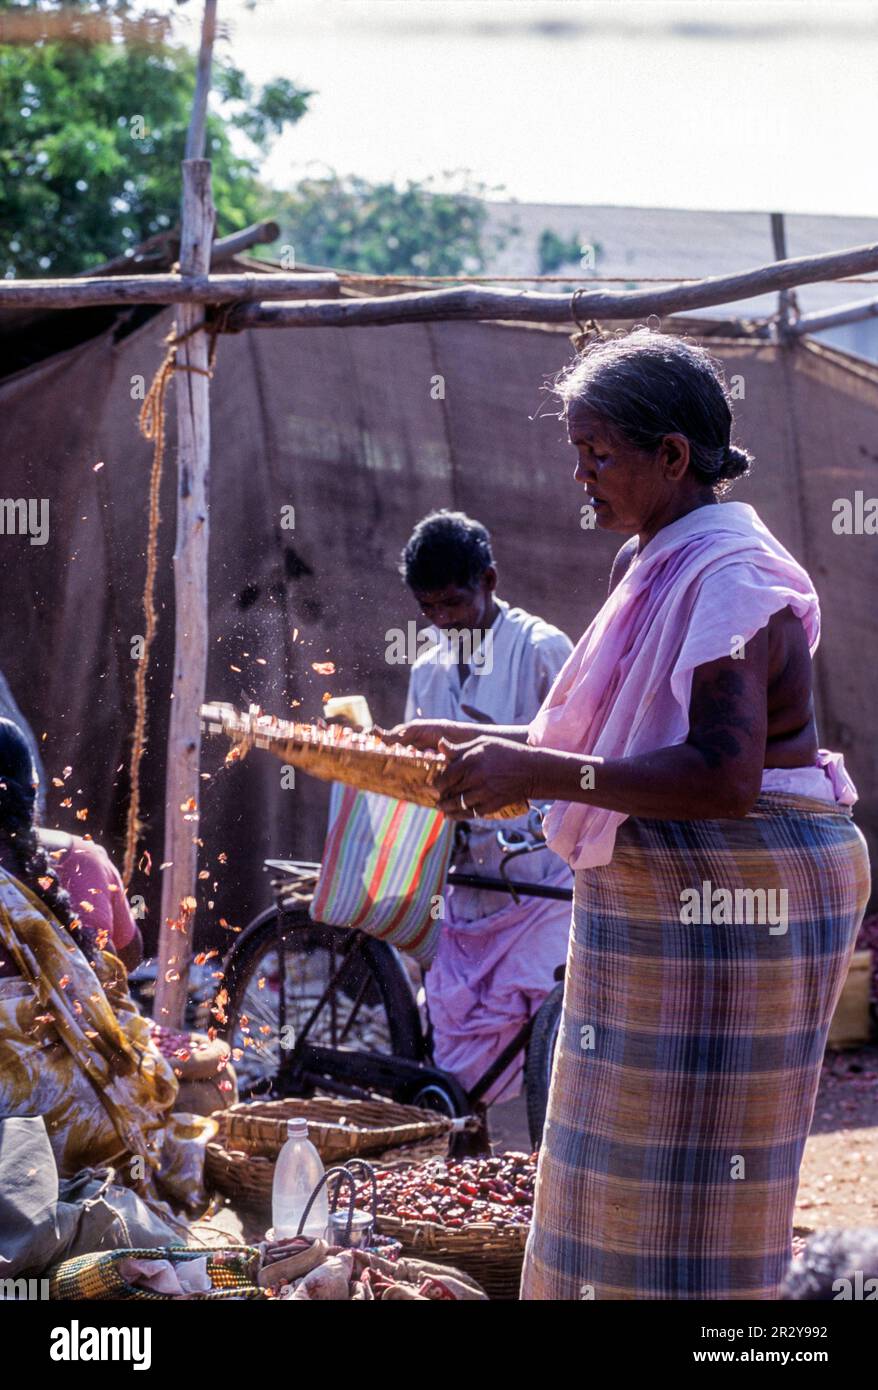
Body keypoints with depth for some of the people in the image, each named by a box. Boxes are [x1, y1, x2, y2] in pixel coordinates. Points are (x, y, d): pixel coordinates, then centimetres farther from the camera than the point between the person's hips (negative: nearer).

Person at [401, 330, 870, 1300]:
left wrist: (538, 770, -28)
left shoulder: (732, 578, -17)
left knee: (691, 1189, -4)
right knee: (622, 1181, 15)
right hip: (655, 904, 10)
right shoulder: (652, 566, 13)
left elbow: (723, 775, -29)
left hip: (731, 906, -10)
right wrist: (487, 745, 9)